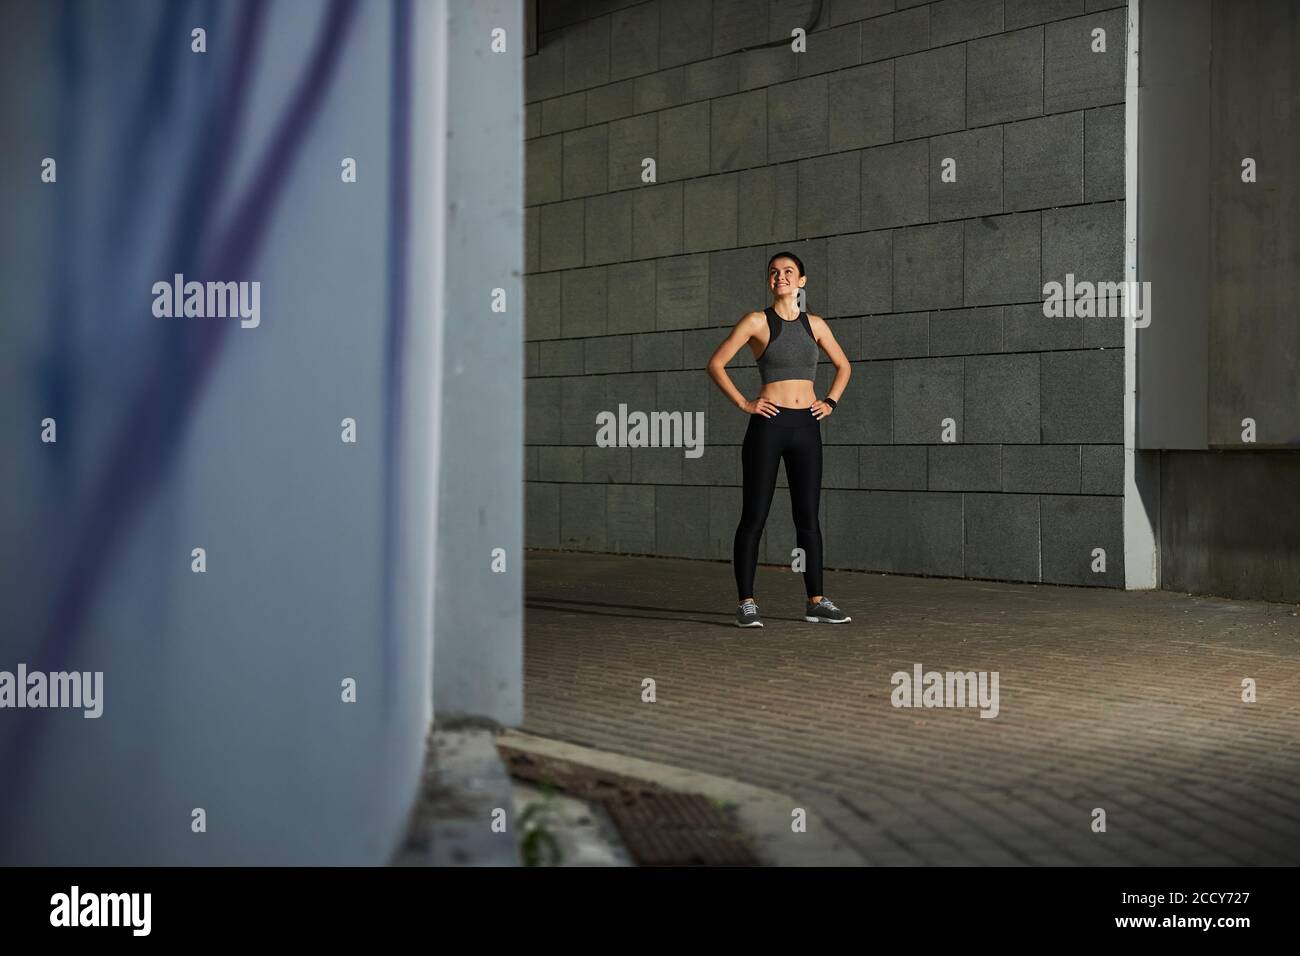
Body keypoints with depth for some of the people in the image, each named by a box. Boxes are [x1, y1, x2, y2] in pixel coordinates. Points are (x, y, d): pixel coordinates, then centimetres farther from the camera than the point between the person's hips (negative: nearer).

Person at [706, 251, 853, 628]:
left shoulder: (815, 324, 10)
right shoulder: (757, 322, -2)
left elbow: (843, 365, 24)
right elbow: (716, 364, -3)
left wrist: (831, 402, 11)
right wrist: (744, 403, -8)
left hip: (806, 427, 4)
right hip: (769, 425, -4)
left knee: (808, 516, 7)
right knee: (754, 516, -2)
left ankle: (816, 602, 12)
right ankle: (746, 603, 3)